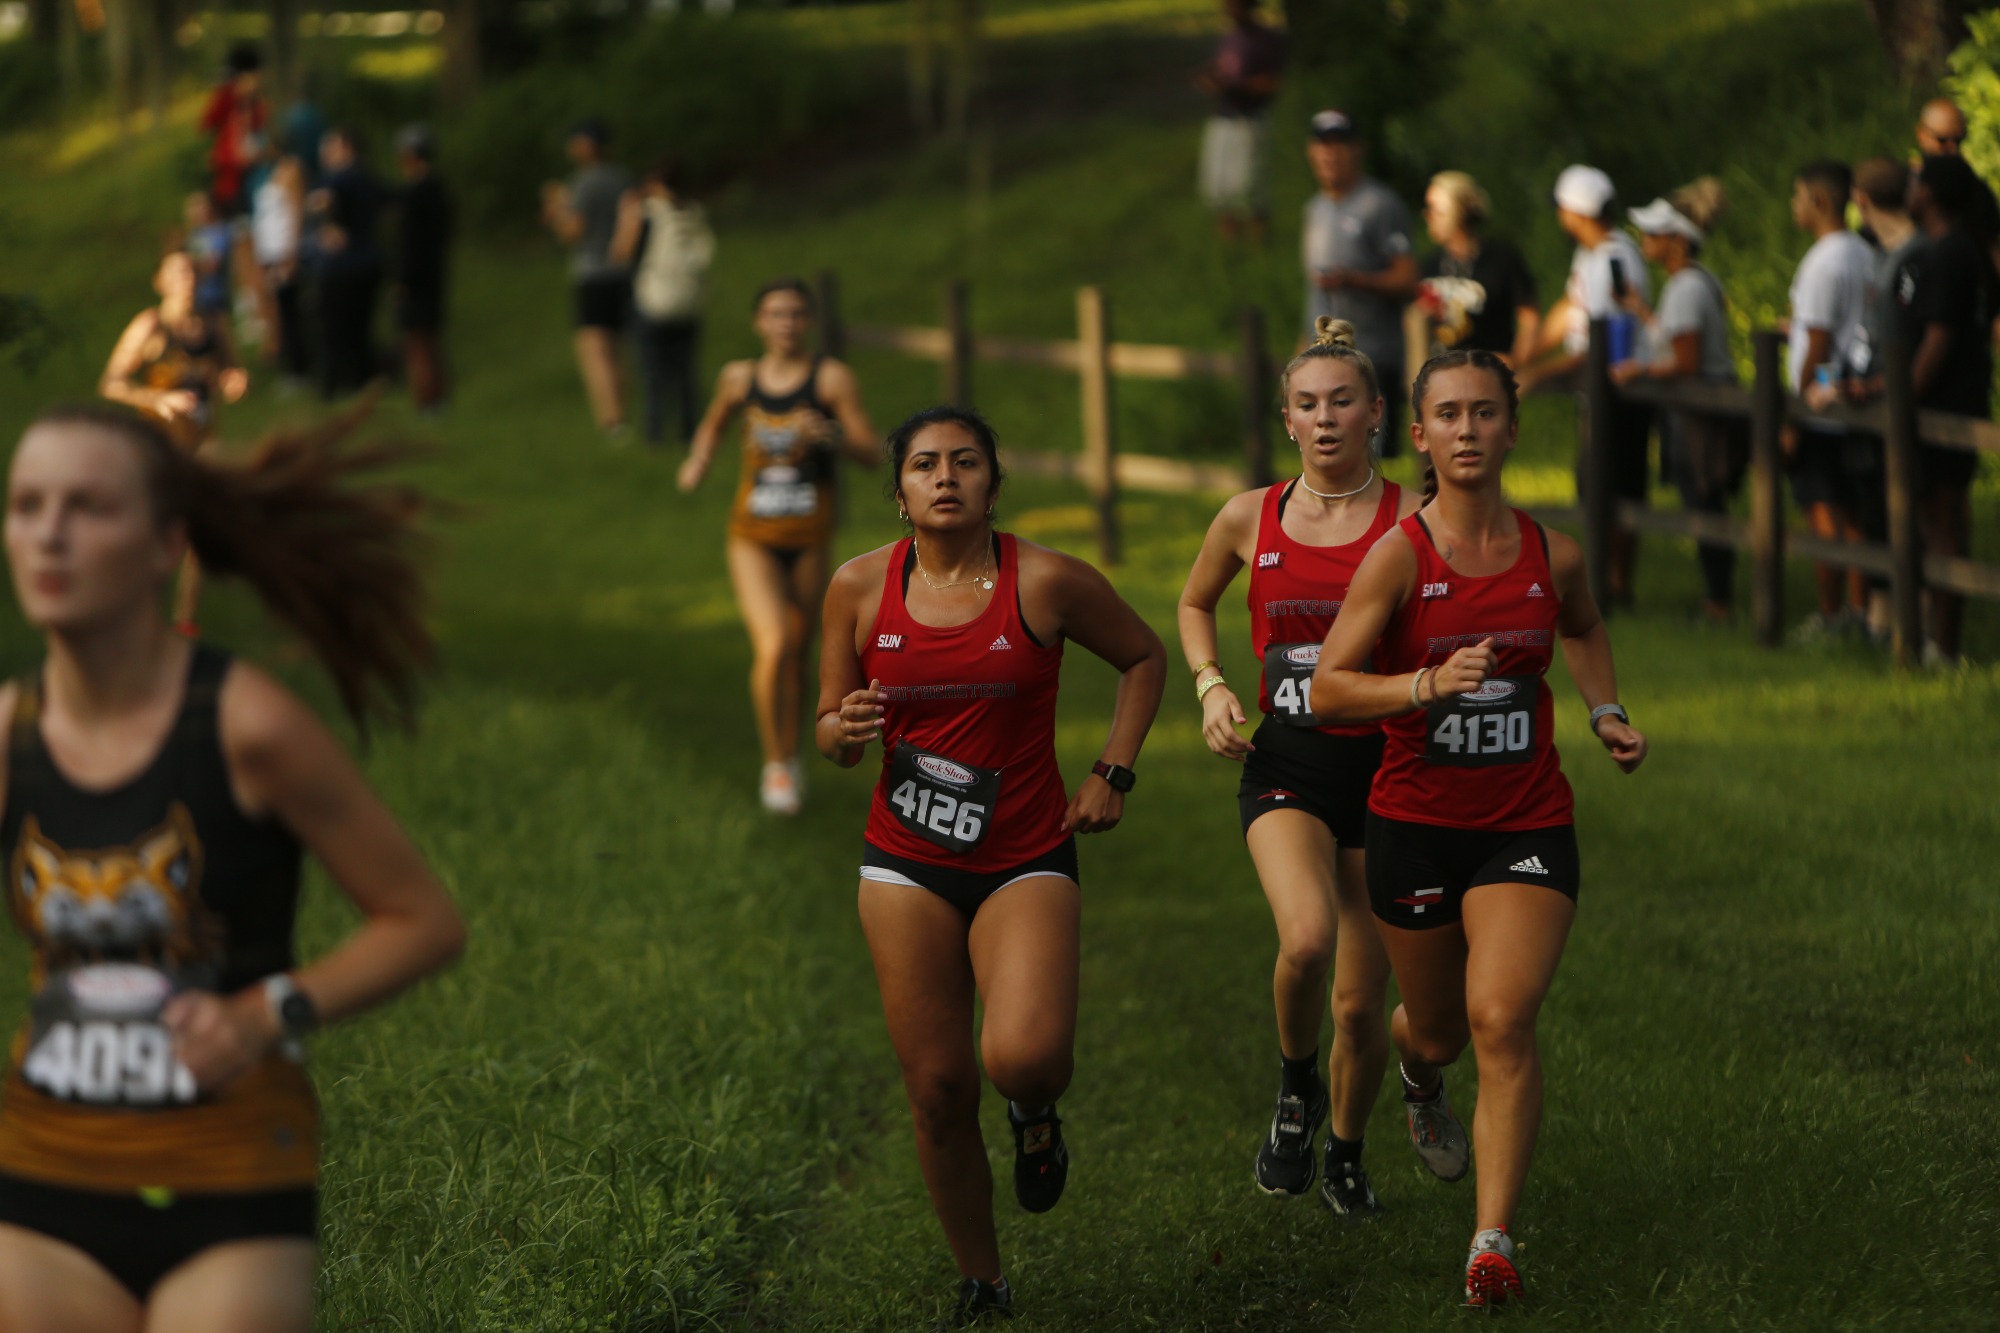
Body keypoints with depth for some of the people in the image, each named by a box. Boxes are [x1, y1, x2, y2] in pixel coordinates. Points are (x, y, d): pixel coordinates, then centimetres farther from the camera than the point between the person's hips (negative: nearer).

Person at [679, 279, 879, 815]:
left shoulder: (832, 378, -9)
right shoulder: (739, 377, 0)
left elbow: (871, 454, -11)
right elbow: (714, 424, 22)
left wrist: (830, 434, -29)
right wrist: (698, 461, 2)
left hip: (809, 539, 0)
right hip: (753, 538, 0)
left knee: (797, 654, 14)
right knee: (772, 647, -18)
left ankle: (790, 754, 39)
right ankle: (776, 766, -1)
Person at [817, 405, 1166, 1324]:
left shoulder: (1045, 581, -7)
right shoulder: (860, 588, -1)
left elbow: (1143, 657, 9)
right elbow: (831, 734, 7)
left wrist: (1112, 773, 1)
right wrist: (843, 731, -16)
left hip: (1026, 861, -2)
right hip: (905, 865, 2)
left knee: (1024, 1057, -25)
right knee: (938, 1091, 2)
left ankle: (1036, 1114, 14)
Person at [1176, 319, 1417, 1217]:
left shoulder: (1412, 521, -4)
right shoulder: (1250, 520, 3)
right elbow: (1195, 603, 22)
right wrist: (1210, 685, 6)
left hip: (1385, 767, 0)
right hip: (1285, 766, 0)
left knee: (1360, 1002, 4)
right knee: (1306, 938, -28)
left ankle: (1346, 1150, 33)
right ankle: (1295, 1088, 3)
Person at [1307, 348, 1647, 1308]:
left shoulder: (1552, 557, 0)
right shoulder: (1399, 555, -10)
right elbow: (1328, 689, -13)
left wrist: (1607, 712, 10)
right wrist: (1430, 683, -27)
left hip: (1527, 825, 1)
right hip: (1416, 822, 0)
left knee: (1502, 1019, -18)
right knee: (1437, 1030, 16)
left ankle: (1492, 1242, -15)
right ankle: (1420, 1079, 56)